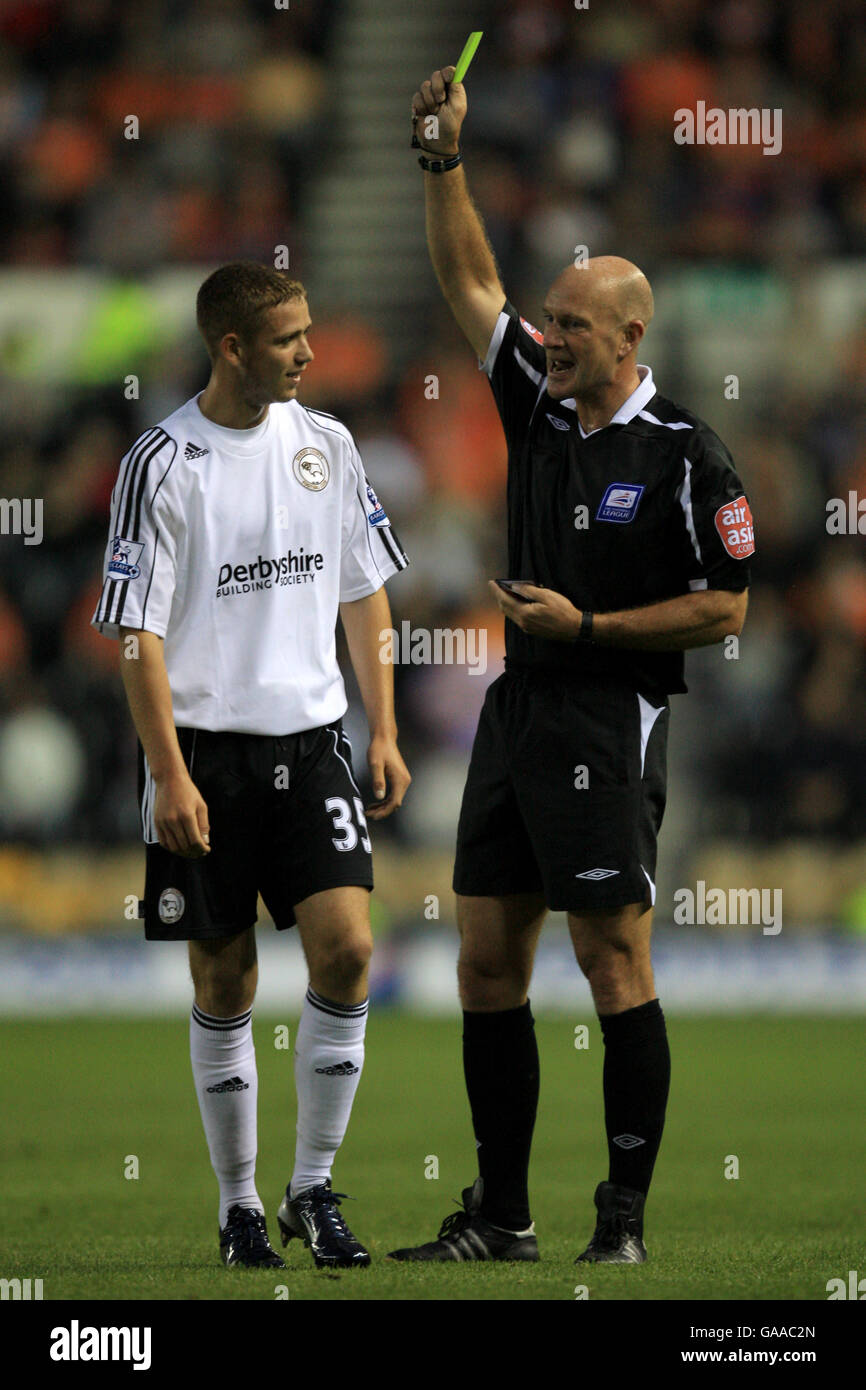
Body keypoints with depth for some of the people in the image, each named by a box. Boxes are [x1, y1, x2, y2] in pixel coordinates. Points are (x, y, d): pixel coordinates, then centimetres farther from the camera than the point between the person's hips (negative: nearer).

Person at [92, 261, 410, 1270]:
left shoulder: (325, 444, 7)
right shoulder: (162, 465, -8)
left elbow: (363, 594, 16)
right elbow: (138, 632, -8)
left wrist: (384, 732, 10)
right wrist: (170, 775, -13)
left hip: (310, 738, 3)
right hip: (205, 743, -3)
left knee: (344, 949, -10)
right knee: (224, 984, 3)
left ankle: (313, 1188, 2)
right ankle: (238, 1205, 14)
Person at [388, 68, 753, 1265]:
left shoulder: (685, 457, -8)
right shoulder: (539, 411, 10)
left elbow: (724, 609, -9)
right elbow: (472, 284, 15)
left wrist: (586, 626, -12)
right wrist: (444, 163, 6)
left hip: (610, 723, -7)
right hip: (517, 710, 7)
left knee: (615, 965, -6)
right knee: (487, 963, 7)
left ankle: (625, 1220, -2)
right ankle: (501, 1215, 13)